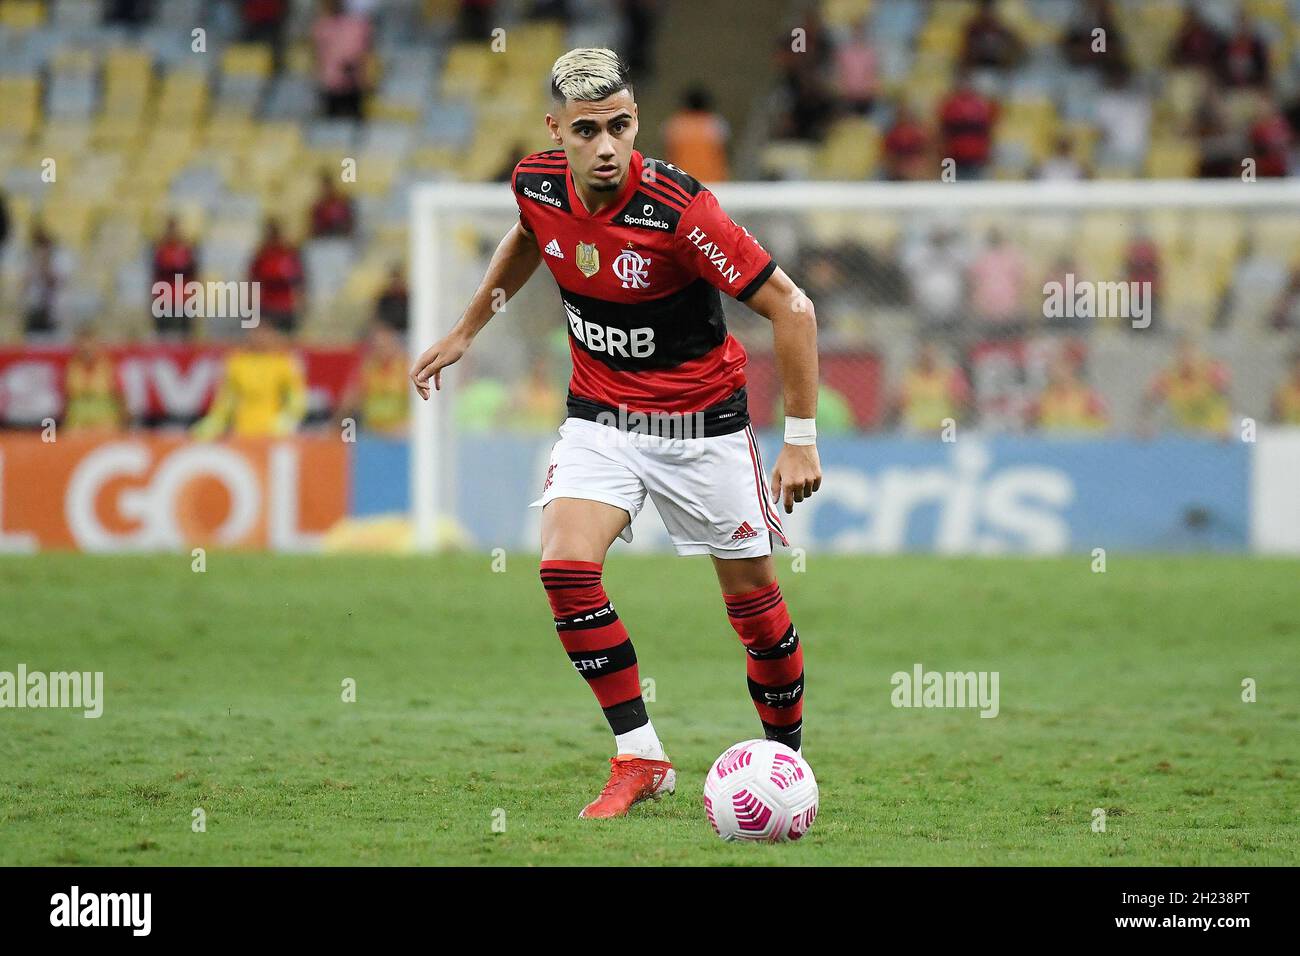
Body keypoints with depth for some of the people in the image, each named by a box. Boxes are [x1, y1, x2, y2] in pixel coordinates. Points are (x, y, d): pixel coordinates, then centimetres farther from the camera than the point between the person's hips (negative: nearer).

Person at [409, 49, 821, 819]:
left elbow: (790, 307, -21)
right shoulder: (538, 185, -11)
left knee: (754, 598, 4)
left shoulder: (678, 207, -27)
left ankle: (788, 755, 28)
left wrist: (802, 438, -21)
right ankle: (641, 759, -6)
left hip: (701, 421, -4)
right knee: (566, 568, -17)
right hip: (600, 414, 4)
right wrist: (464, 334, 22)